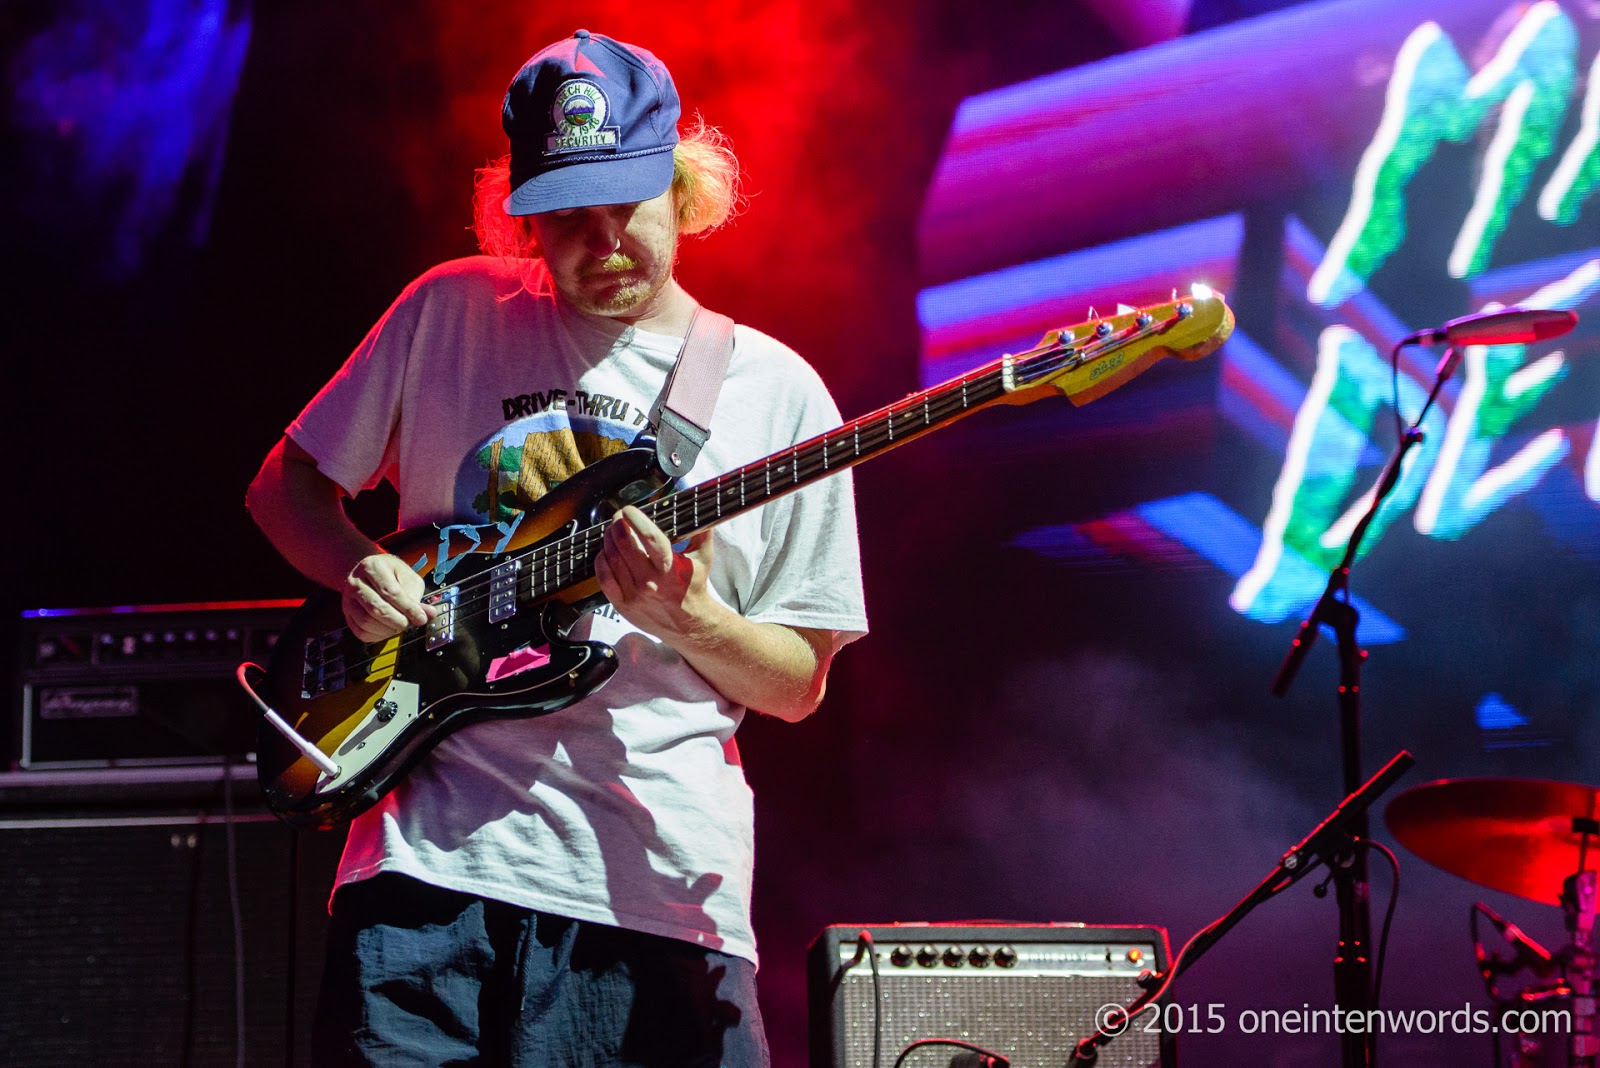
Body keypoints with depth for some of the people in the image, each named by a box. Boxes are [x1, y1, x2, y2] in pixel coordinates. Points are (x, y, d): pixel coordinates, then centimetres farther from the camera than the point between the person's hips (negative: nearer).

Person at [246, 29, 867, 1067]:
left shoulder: (775, 391, 5)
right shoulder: (453, 312, 8)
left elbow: (798, 687, 7)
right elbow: (285, 483, 17)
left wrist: (688, 621, -13)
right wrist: (359, 573, -4)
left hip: (657, 883, 0)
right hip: (434, 854, 0)